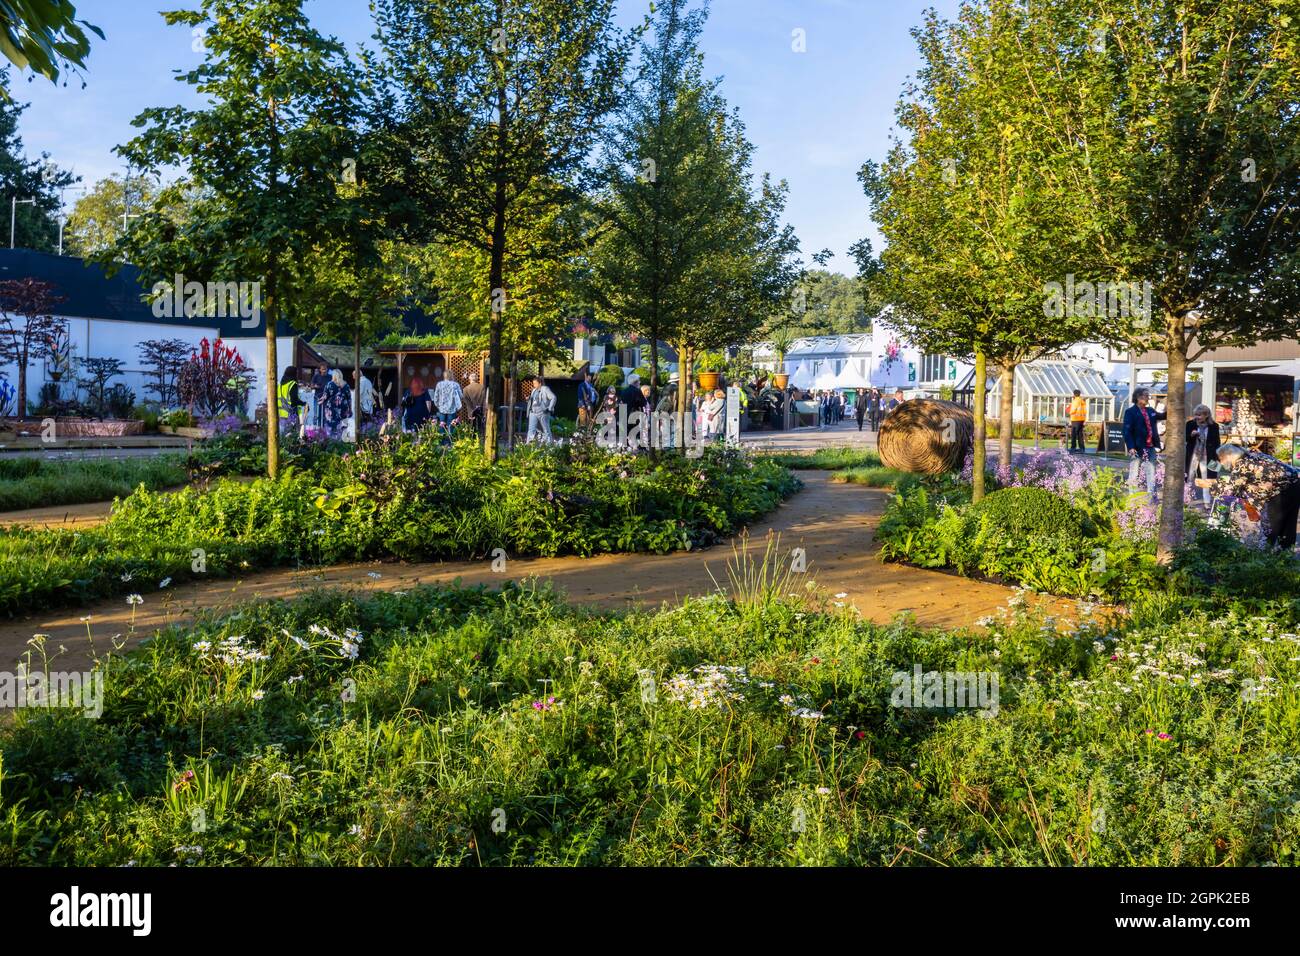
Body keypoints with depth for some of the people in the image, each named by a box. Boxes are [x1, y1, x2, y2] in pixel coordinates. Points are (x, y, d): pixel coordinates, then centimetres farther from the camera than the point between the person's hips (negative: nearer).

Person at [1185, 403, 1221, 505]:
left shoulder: (1214, 426, -3)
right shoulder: (1190, 424, -2)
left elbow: (1216, 443, 1)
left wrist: (1216, 457, -2)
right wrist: (1191, 435, -19)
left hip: (1207, 457, -1)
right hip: (1193, 455, 1)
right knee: (1190, 479, 7)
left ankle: (1207, 502, 6)